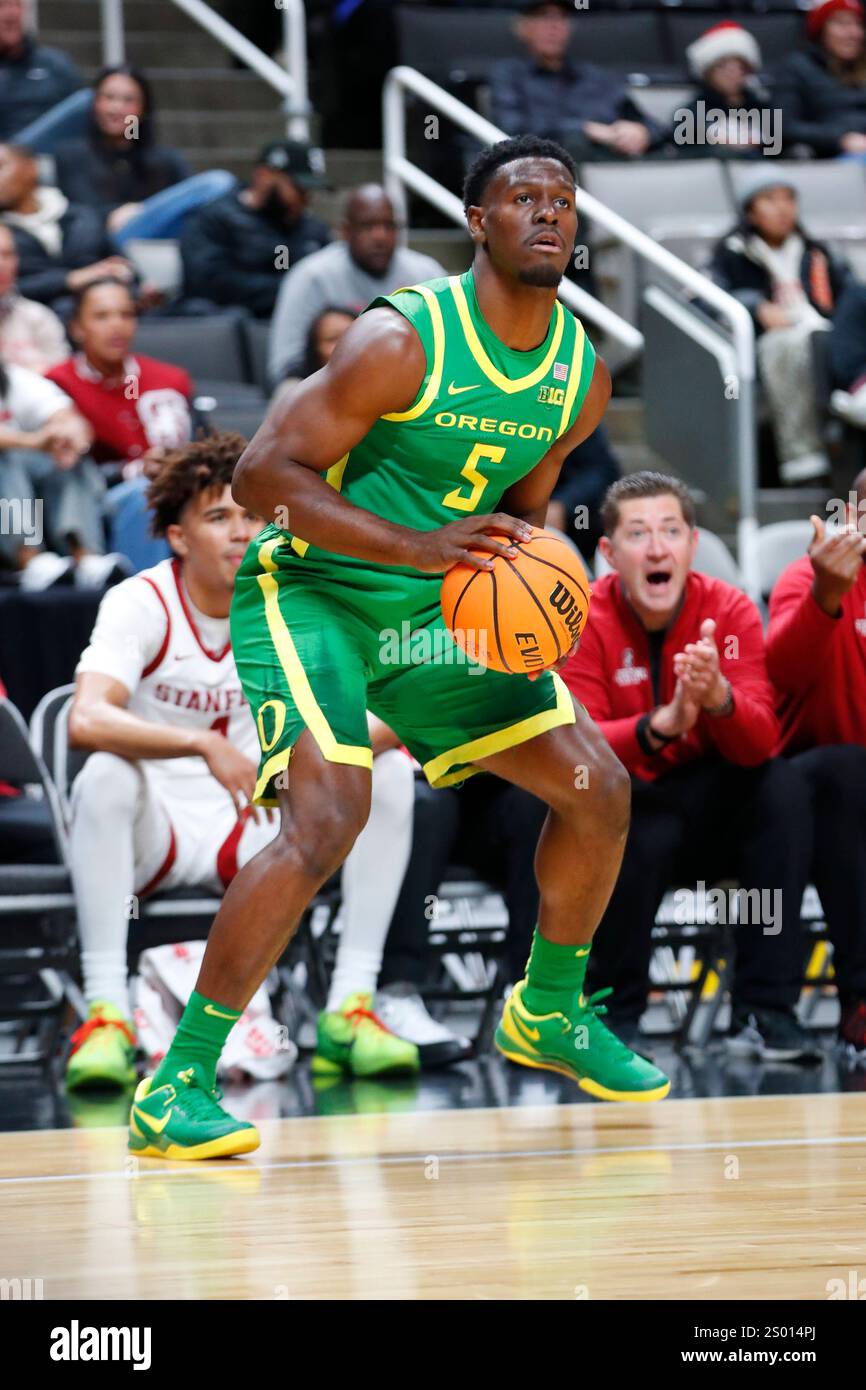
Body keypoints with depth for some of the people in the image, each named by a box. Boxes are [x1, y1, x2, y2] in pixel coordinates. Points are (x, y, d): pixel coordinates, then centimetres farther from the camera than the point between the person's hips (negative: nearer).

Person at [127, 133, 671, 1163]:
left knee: (597, 789, 5)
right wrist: (419, 546, -31)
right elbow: (261, 474, -23)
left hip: (436, 613, 7)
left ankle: (549, 1012, 30)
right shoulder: (404, 339, -22)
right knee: (327, 818, -27)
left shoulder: (583, 375, 0)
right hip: (308, 594, -7)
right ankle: (176, 1086, -22)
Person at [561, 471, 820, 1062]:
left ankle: (766, 1010, -23)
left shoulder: (730, 611, -7)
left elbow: (759, 744, -18)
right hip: (625, 829, -3)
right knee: (644, 838, -35)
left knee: (783, 785, -25)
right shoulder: (583, 620, -11)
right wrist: (659, 727, -41)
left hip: (712, 823, 3)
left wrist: (718, 697, -41)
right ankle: (615, 1017, -11)